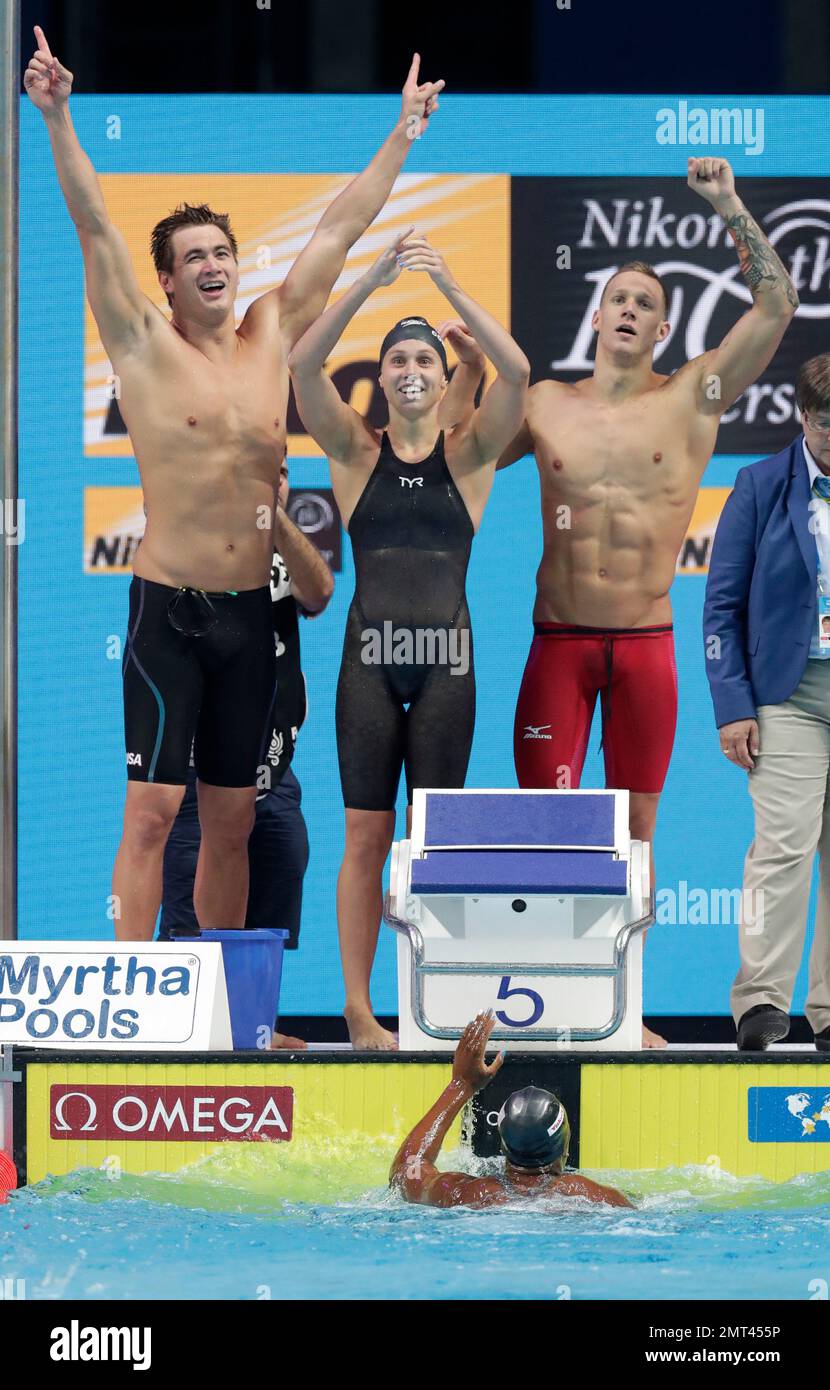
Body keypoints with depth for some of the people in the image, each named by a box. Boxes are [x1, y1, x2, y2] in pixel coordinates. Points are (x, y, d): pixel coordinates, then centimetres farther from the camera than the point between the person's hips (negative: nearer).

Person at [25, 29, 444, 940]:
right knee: (154, 808, -9)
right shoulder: (145, 346, -1)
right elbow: (94, 226, -10)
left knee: (231, 820, 9)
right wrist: (57, 119, -19)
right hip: (169, 608, -5)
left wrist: (404, 136, 19)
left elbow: (340, 229, 15)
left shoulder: (272, 337, 10)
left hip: (250, 612, 5)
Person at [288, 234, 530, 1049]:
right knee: (366, 836, -1)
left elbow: (515, 374, -12)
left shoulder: (469, 453, 4)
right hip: (370, 659, 0)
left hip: (446, 660, 0)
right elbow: (303, 366, -11)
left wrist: (450, 288, -20)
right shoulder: (357, 452, 4)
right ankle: (358, 1008, 1)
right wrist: (374, 280, -20)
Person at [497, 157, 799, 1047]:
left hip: (647, 642, 0)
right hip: (559, 641, 0)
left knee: (635, 830, 4)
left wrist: (733, 211, -11)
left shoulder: (692, 398, 4)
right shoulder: (545, 405, 8)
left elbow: (776, 306, -4)